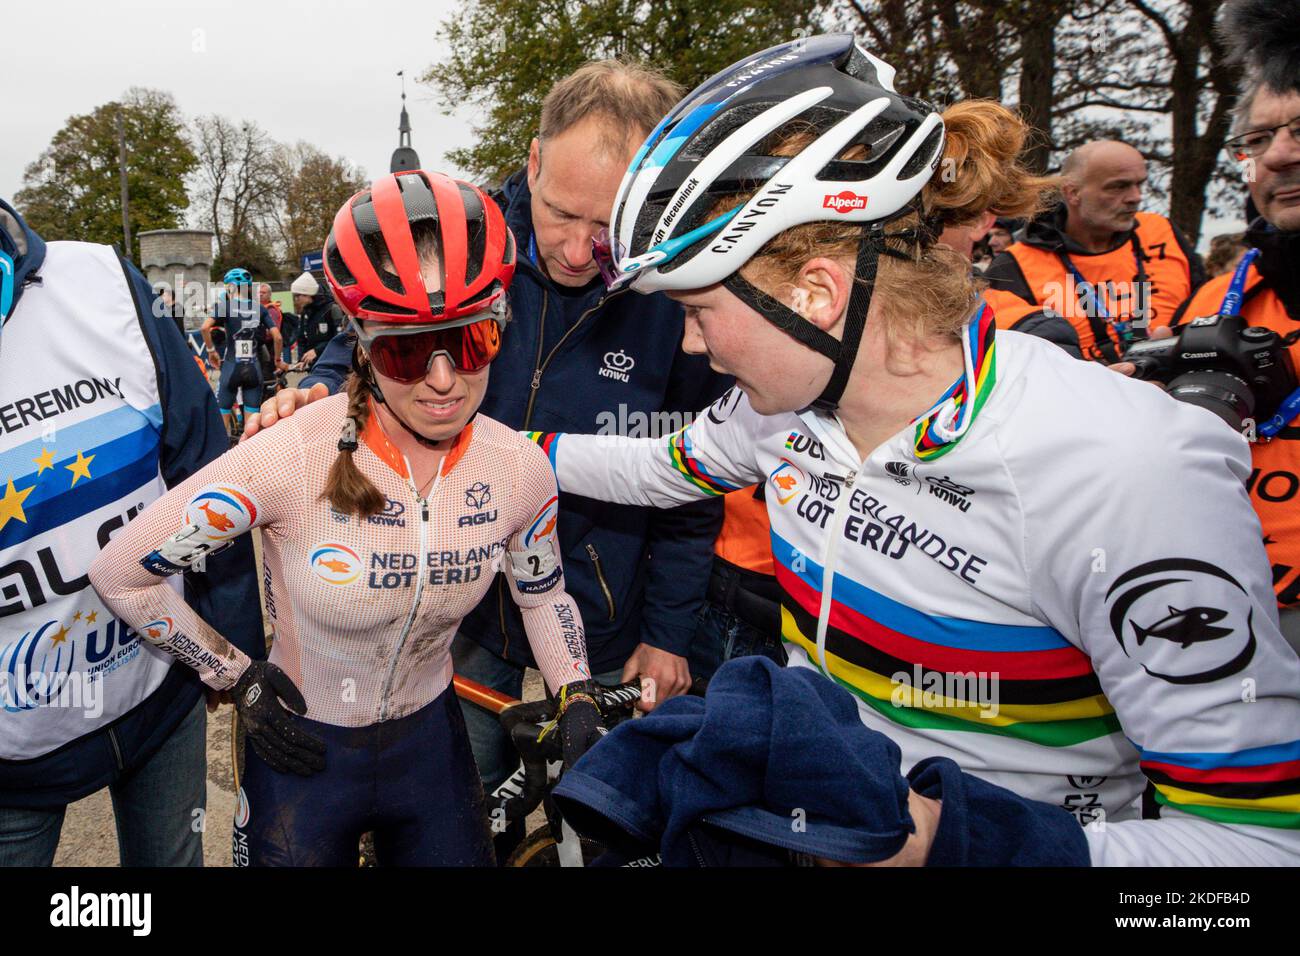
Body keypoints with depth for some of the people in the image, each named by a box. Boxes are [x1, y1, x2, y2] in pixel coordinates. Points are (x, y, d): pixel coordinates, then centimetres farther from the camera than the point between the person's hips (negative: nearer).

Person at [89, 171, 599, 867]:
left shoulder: (520, 468, -16)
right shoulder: (290, 459, -27)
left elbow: (543, 593, 4)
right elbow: (120, 574, -13)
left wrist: (579, 707, -8)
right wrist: (237, 678, -10)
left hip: (431, 744, 3)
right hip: (302, 752, -2)